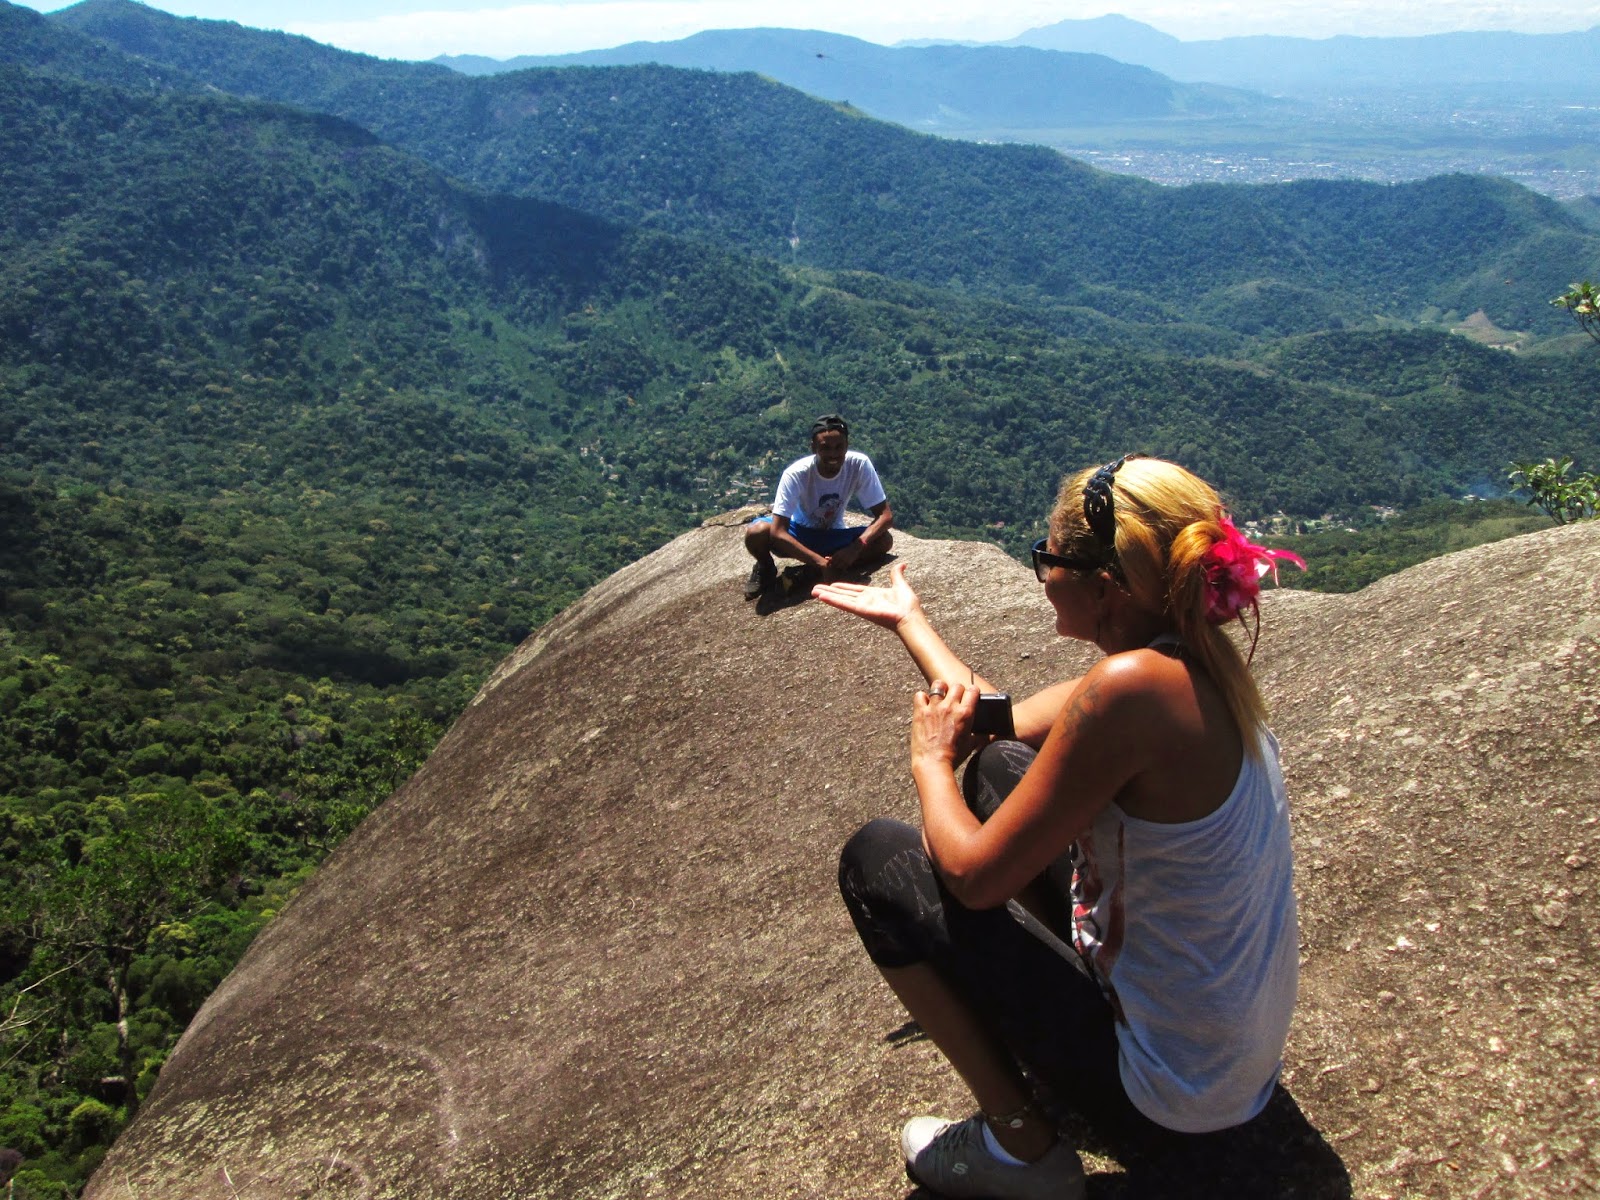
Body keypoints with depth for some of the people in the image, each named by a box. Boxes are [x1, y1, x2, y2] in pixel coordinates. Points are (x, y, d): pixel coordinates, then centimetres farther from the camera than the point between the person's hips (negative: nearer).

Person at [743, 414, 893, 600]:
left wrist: (856, 547, -39)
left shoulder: (859, 464, -24)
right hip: (799, 533, -2)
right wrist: (822, 563, -44)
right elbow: (778, 532, -35)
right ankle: (766, 569, 1)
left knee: (884, 540, -25)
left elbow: (885, 515, -21)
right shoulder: (796, 474, -29)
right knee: (756, 532, -34)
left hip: (833, 536, 2)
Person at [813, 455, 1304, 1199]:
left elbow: (973, 874, -23)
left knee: (875, 860, -4)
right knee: (997, 764, 15)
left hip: (1171, 1091, -8)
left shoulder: (1132, 687, -31)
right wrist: (909, 619, 18)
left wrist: (930, 759, -4)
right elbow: (998, 722, 8)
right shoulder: (1191, 653, -5)